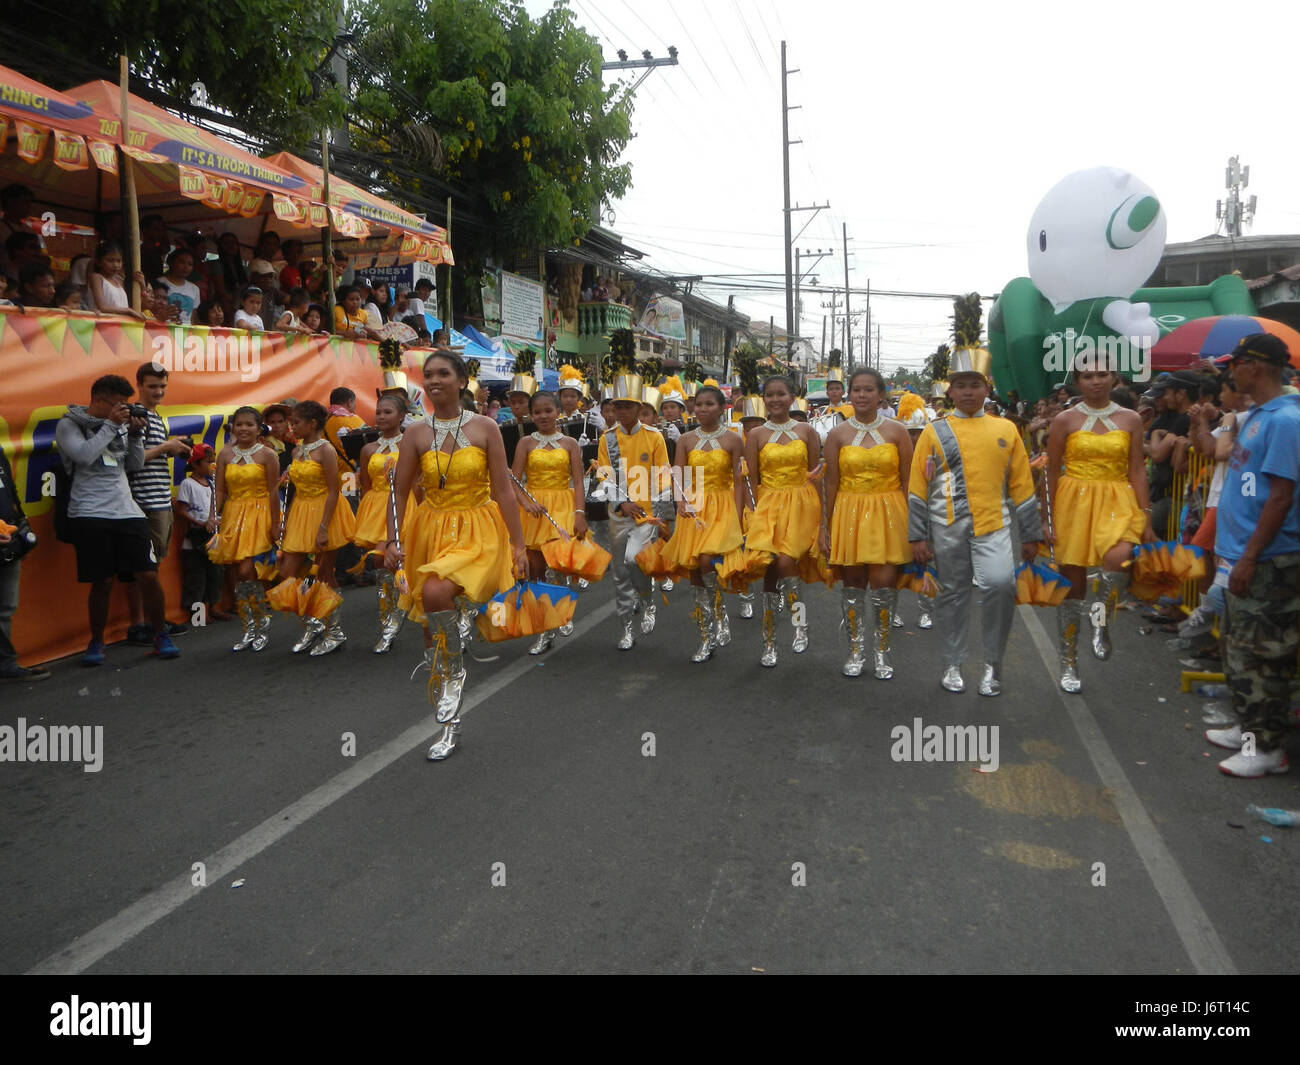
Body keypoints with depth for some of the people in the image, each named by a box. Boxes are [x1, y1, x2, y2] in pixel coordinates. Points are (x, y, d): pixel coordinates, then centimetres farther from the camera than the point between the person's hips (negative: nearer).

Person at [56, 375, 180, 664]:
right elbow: (83, 455, -15)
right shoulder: (69, 425, 2)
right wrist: (111, 426, -10)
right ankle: (96, 642, 19)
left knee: (148, 575, -2)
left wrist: (134, 434, 0)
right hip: (90, 514, -4)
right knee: (102, 582, 0)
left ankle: (161, 635, 14)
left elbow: (135, 465, 13)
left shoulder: (118, 425, 15)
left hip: (127, 511, 4)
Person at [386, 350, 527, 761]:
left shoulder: (485, 428, -3)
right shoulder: (416, 434, 3)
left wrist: (518, 543, -5)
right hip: (431, 530, 4)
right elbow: (400, 492, 5)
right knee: (432, 625, 7)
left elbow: (503, 490, -3)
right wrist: (392, 541, -4)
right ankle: (449, 724, 21)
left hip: (478, 530, -4)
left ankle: (455, 669, -4)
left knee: (436, 592, -32)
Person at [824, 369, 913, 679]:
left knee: (884, 582, -7)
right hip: (849, 513, 1)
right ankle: (856, 651, 21)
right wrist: (828, 527, 3)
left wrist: (912, 522, -1)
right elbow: (832, 483, 5)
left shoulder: (896, 431, 2)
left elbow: (909, 480, 3)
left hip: (888, 513, -1)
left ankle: (882, 650, 13)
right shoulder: (837, 435, 4)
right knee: (853, 582, 6)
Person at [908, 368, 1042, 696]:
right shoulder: (934, 431, 7)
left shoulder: (1006, 429, 11)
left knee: (1000, 583, -18)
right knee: (952, 594, 7)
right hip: (948, 525, 0)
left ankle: (992, 663, 1)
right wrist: (918, 536, 0)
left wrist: (1031, 534, 11)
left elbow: (1022, 485, 13)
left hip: (993, 522, 0)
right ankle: (952, 665, 23)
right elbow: (918, 488, 5)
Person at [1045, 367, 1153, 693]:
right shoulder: (1065, 420, 3)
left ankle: (1103, 618, -1)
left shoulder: (1130, 420, 7)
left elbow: (1137, 470, 8)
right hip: (1074, 500, 0)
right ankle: (1069, 664, 17)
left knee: (1119, 557, -32)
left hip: (1117, 501, 1)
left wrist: (1146, 517, 3)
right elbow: (1052, 471, 4)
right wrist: (1049, 518, 0)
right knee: (1072, 582, 4)